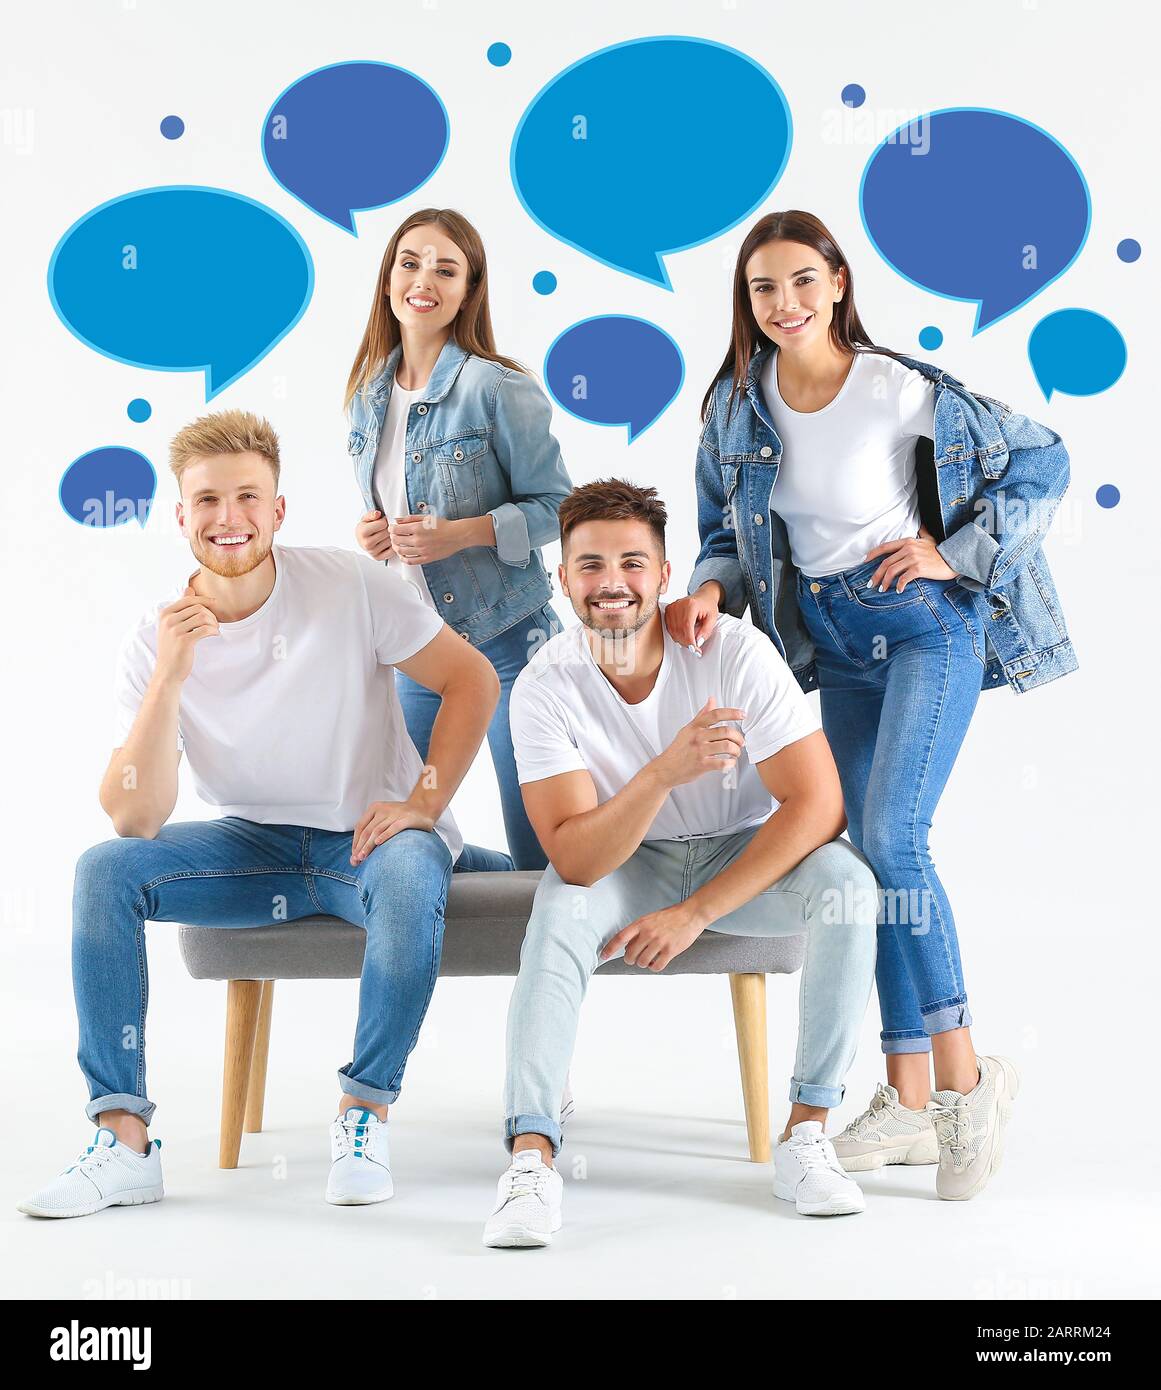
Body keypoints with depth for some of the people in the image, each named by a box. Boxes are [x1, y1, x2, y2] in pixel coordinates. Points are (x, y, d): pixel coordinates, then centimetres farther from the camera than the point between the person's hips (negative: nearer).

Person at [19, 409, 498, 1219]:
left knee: (412, 877, -37)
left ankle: (365, 1112, -18)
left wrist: (424, 802, -17)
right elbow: (135, 820, -16)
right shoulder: (157, 642, -7)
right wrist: (170, 679, -26)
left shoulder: (350, 586, -11)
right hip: (254, 844, 3)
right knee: (103, 871, -19)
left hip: (367, 838, -2)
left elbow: (473, 680, -6)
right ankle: (124, 1142, -17)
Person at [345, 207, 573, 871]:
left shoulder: (499, 388, -11)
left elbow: (556, 506, -9)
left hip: (505, 640, -6)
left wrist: (462, 533, -22)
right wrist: (373, 531, -1)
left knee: (541, 854, -4)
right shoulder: (370, 395, 8)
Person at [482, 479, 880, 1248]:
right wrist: (664, 772, -44)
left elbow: (817, 802, -23)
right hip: (627, 865, 0)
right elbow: (575, 859, -26)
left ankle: (807, 1128, -19)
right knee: (560, 907, -31)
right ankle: (532, 1155, -32)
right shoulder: (545, 686, -19)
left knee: (847, 883, -29)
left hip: (748, 854, 0)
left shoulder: (734, 650, -22)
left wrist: (695, 913, -24)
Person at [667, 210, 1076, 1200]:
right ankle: (911, 1101, 13)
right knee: (875, 854, 6)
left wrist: (954, 553, -10)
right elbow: (728, 529, 12)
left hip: (928, 621, -6)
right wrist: (713, 589, -9)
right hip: (835, 638, 6)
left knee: (891, 836, -19)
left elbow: (1042, 463, -5)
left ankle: (965, 1074, -6)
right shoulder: (738, 403, 1)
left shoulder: (910, 392, -14)